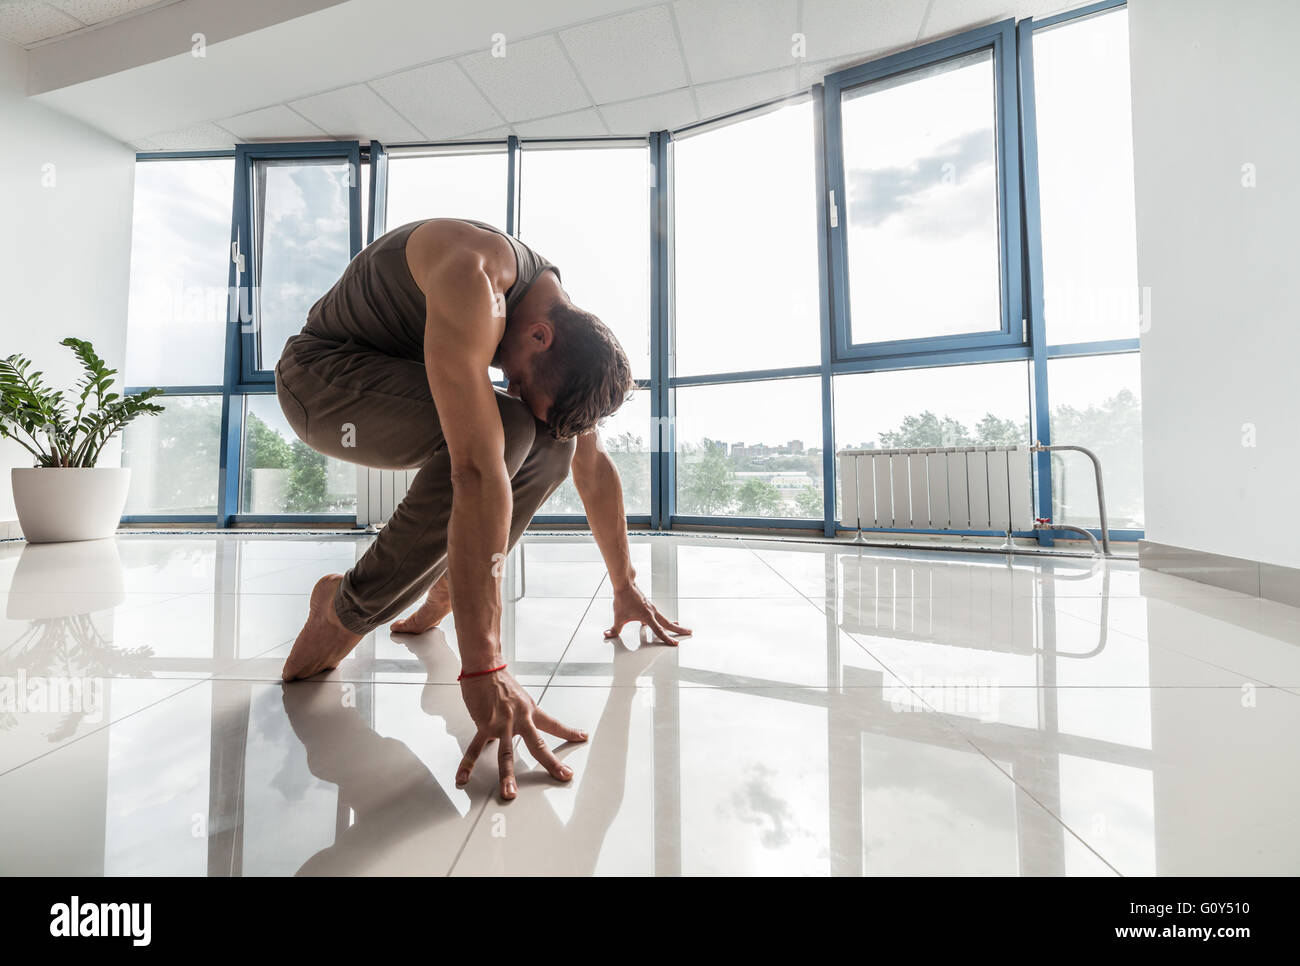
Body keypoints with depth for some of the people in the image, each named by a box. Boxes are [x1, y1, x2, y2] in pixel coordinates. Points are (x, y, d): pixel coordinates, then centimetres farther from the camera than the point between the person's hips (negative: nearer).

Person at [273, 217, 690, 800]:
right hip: (323, 376, -6)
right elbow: (478, 470, -44)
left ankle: (444, 589, 1)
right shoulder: (473, 279, -34)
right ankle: (346, 611, -16)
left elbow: (593, 465, -5)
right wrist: (483, 666, -44)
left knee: (553, 440, -12)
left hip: (404, 387, 7)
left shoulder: (566, 324, -8)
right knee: (504, 434, -32)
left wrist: (626, 588, -2)